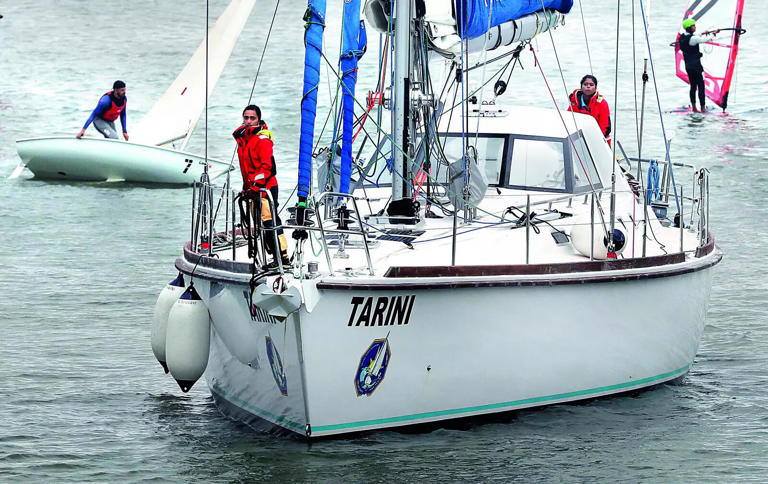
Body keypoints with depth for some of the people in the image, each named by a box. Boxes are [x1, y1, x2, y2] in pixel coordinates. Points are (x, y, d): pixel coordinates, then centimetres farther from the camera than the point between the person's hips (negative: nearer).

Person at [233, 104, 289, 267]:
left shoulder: (262, 139, -13)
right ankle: (275, 257, 13)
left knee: (269, 221, -16)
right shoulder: (241, 137, 14)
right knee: (261, 225, 9)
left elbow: (268, 165, -21)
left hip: (265, 187, -9)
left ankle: (283, 258, -18)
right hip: (252, 189, 9)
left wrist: (256, 185, -23)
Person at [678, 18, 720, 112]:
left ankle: (694, 108, 13)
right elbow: (705, 40, -12)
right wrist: (714, 33, 4)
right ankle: (703, 108, -3)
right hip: (696, 65, -8)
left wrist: (702, 33, 35)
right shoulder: (693, 38, -19)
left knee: (693, 86, 13)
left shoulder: (682, 38, 5)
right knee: (701, 86, -3)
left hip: (688, 65, 8)